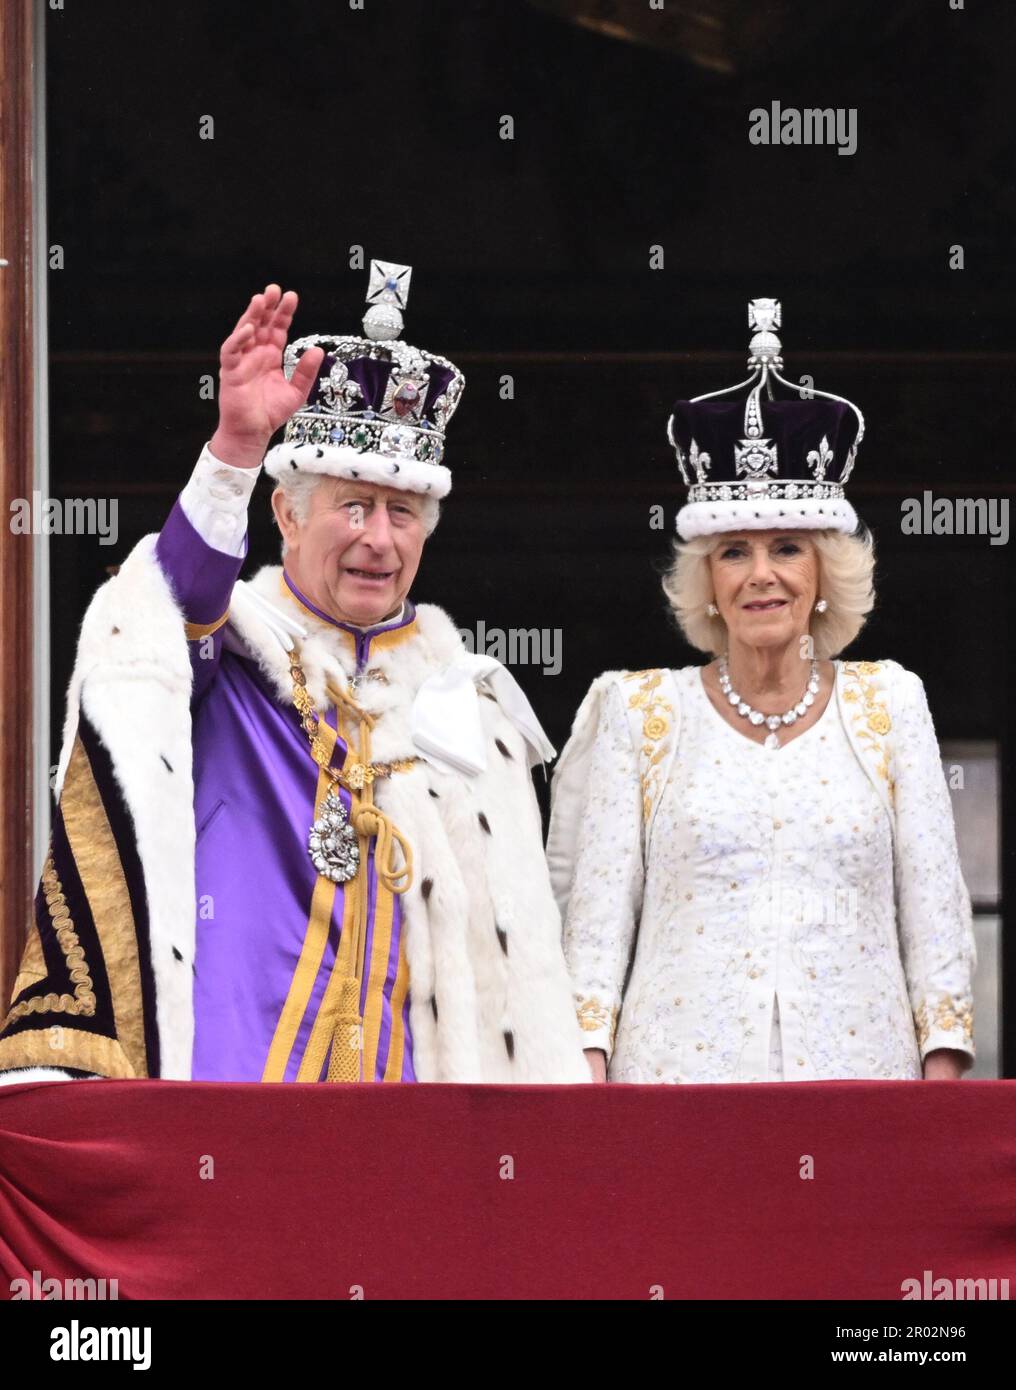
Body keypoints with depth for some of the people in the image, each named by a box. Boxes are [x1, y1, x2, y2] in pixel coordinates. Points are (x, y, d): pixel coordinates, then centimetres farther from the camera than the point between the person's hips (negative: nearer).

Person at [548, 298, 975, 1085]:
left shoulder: (887, 704, 10)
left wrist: (944, 1077, 2)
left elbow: (934, 905, 9)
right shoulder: (641, 715, 8)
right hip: (679, 1078, -1)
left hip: (858, 1076, 1)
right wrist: (587, 1074, -4)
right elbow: (596, 911, 5)